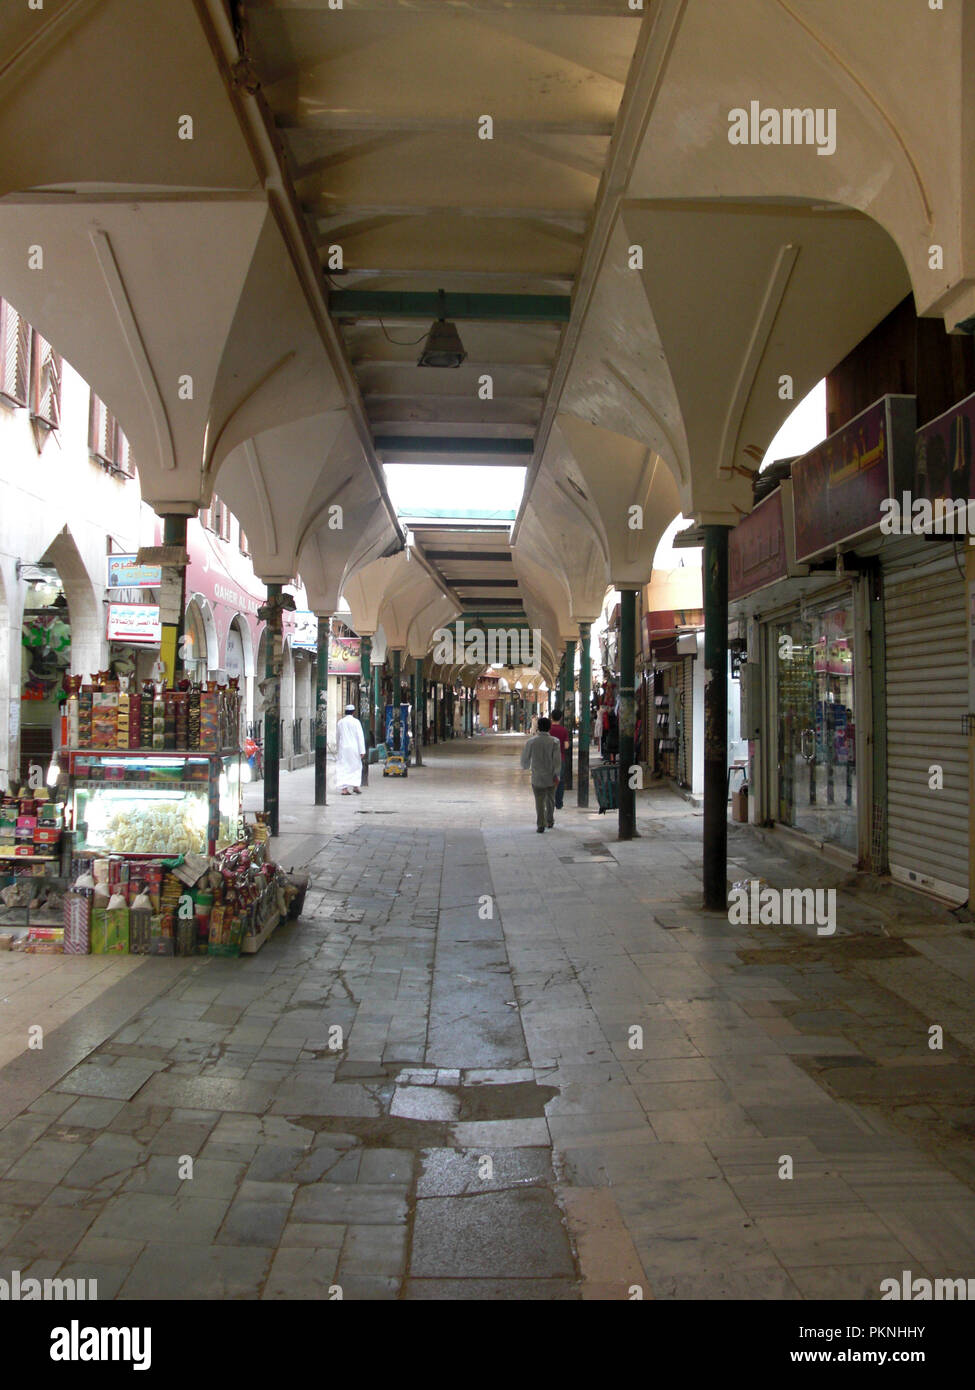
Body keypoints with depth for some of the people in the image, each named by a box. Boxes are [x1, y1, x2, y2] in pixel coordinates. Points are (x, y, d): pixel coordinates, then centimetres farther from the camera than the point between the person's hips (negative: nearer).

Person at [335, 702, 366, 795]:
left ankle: (344, 789, -5)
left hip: (342, 748, 3)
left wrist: (337, 749, 28)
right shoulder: (356, 722, -6)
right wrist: (362, 751, -9)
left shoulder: (340, 722, 6)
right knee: (356, 767, 13)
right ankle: (355, 786, 8)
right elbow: (360, 736, -10)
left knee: (343, 768, 2)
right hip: (354, 748, -3)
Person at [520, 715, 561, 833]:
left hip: (537, 776, -1)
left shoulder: (531, 741, -7)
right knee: (550, 799, 20)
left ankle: (541, 825, -4)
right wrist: (556, 775, -10)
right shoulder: (554, 741, -9)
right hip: (551, 777, 1)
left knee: (539, 801, 5)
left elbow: (525, 758, 2)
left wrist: (526, 766, 23)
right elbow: (557, 759, -15)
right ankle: (550, 822, 33)